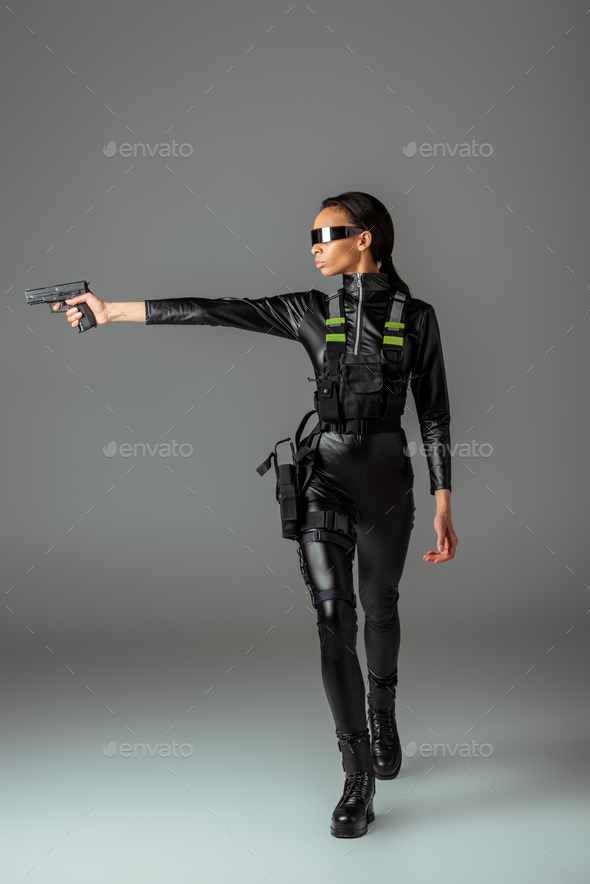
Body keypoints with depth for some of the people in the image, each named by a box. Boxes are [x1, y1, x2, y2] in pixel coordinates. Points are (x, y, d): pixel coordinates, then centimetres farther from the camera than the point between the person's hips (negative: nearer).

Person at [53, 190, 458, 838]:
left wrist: (443, 508, -4)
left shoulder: (415, 316, -1)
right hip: (324, 476, 0)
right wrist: (111, 311, -8)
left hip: (387, 480, 0)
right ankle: (359, 777, 2)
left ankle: (383, 719, 44)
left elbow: (434, 414, 0)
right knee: (332, 618, -9)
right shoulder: (310, 311, 2)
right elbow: (213, 311, -3)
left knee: (379, 608, 15)